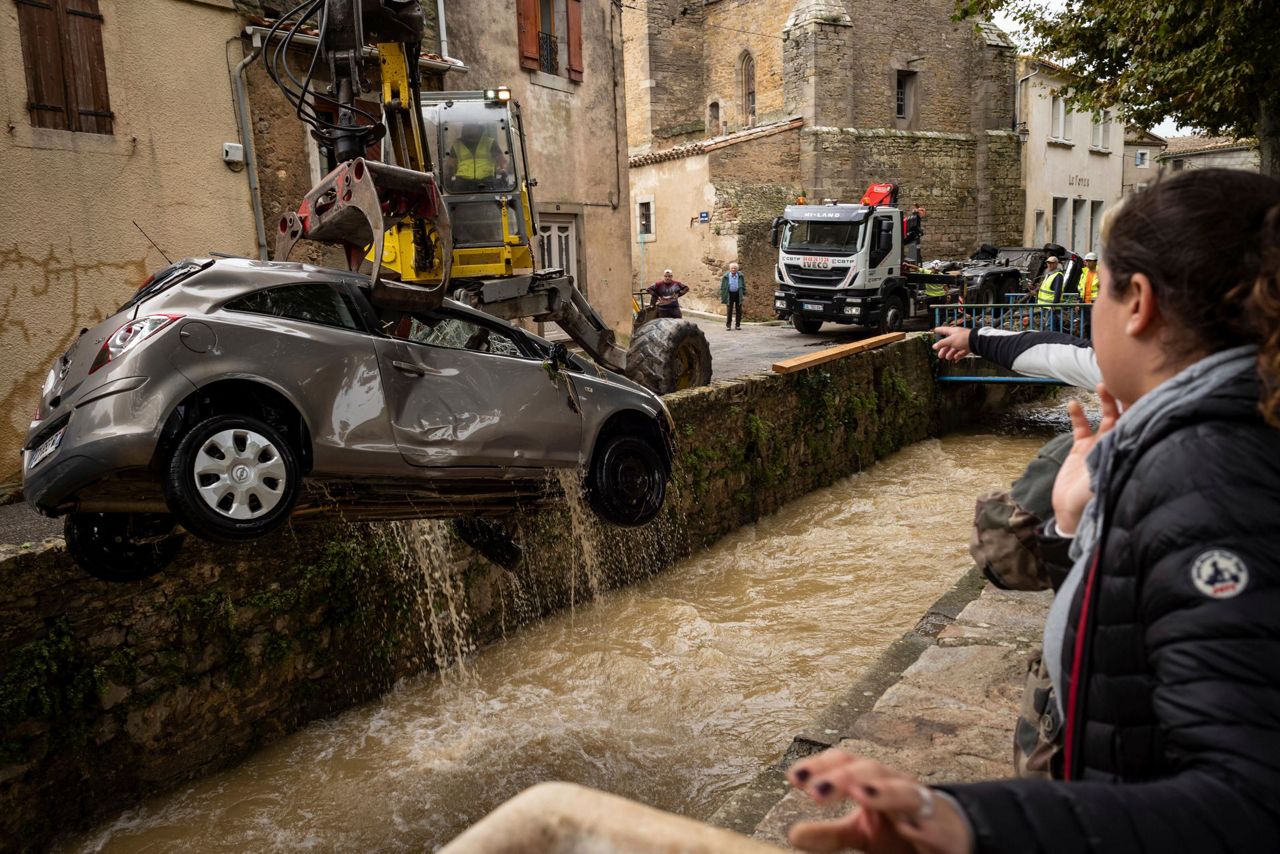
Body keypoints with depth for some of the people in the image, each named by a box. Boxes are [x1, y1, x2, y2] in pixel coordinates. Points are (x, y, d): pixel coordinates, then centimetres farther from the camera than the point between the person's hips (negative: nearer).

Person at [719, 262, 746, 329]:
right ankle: (728, 325, 6)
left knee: (739, 310, 3)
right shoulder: (725, 276, -3)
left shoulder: (740, 276, 0)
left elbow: (743, 286, 7)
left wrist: (744, 294, 2)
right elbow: (722, 287, 2)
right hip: (729, 294, -1)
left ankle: (737, 325, 12)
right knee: (729, 311, -2)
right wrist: (722, 296, -1)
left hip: (738, 294, 1)